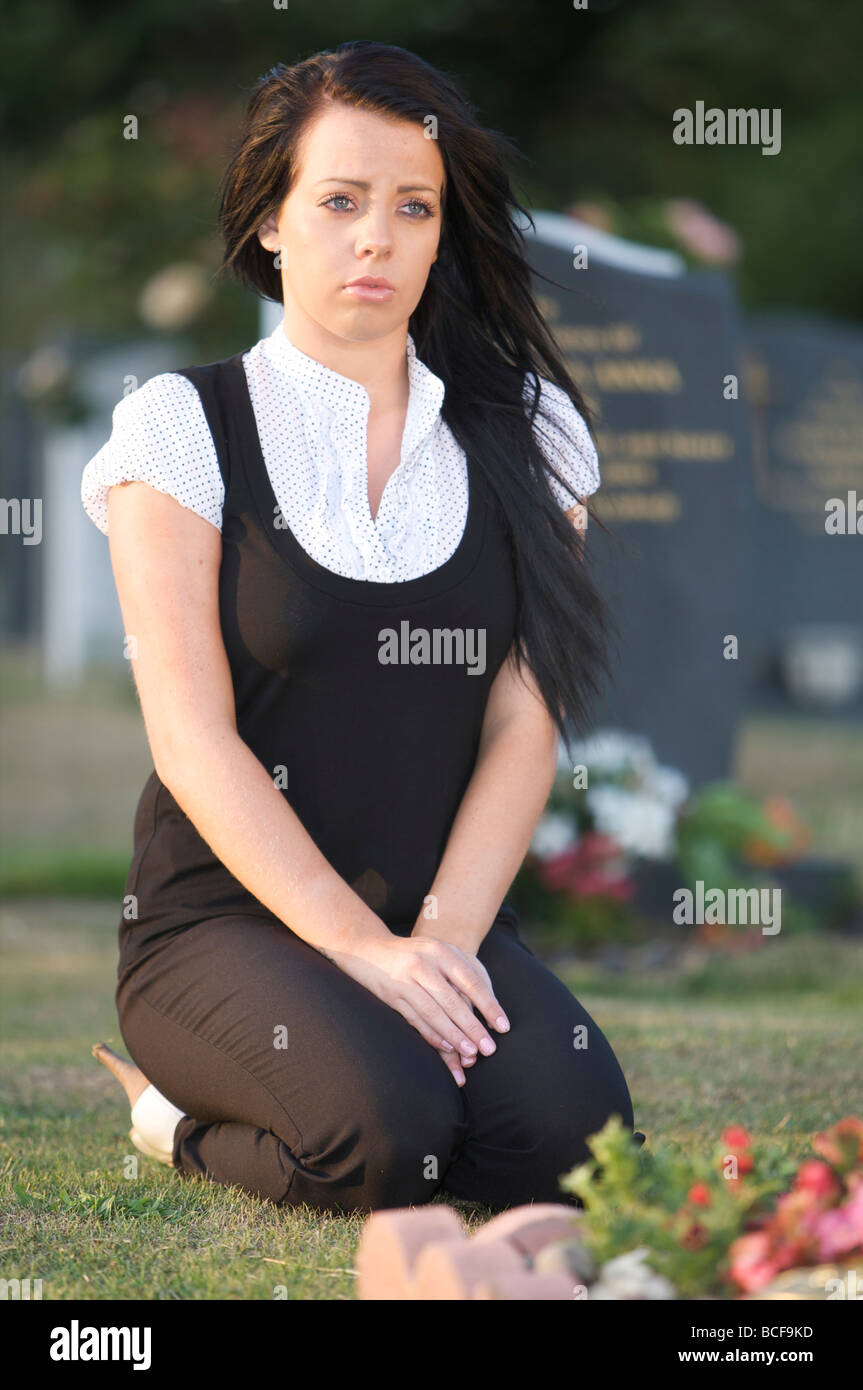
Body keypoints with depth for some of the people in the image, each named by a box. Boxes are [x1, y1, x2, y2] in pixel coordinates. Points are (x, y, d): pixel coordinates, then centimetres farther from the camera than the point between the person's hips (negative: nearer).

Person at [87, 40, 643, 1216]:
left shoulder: (522, 433, 9)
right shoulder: (186, 427, -1)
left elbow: (526, 722, 2)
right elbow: (194, 737, -9)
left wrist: (444, 935, -14)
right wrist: (363, 947, -19)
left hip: (444, 914, 4)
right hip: (230, 915, -4)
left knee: (570, 1128, -26)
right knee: (385, 1131, -33)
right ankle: (185, 1111, 2)